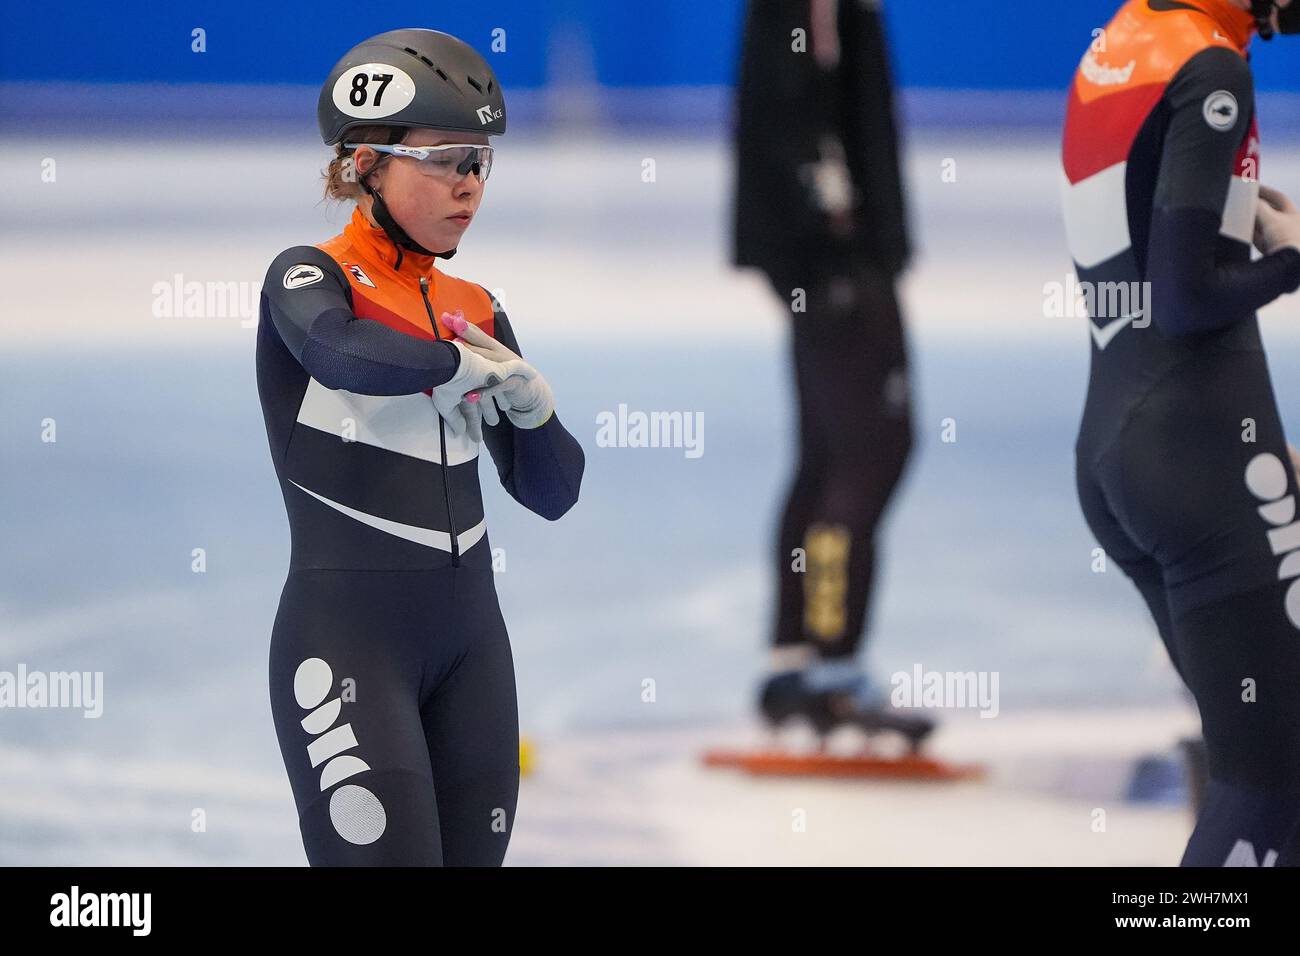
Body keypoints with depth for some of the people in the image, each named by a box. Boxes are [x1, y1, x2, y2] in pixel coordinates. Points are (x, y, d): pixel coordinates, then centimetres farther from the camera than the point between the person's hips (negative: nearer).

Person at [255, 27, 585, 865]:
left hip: (470, 638, 6)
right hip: (350, 637, -6)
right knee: (387, 856, -14)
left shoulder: (477, 315, 12)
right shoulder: (309, 278, -4)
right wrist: (467, 367, -13)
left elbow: (552, 494, 13)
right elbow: (344, 355, -29)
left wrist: (533, 406, -6)